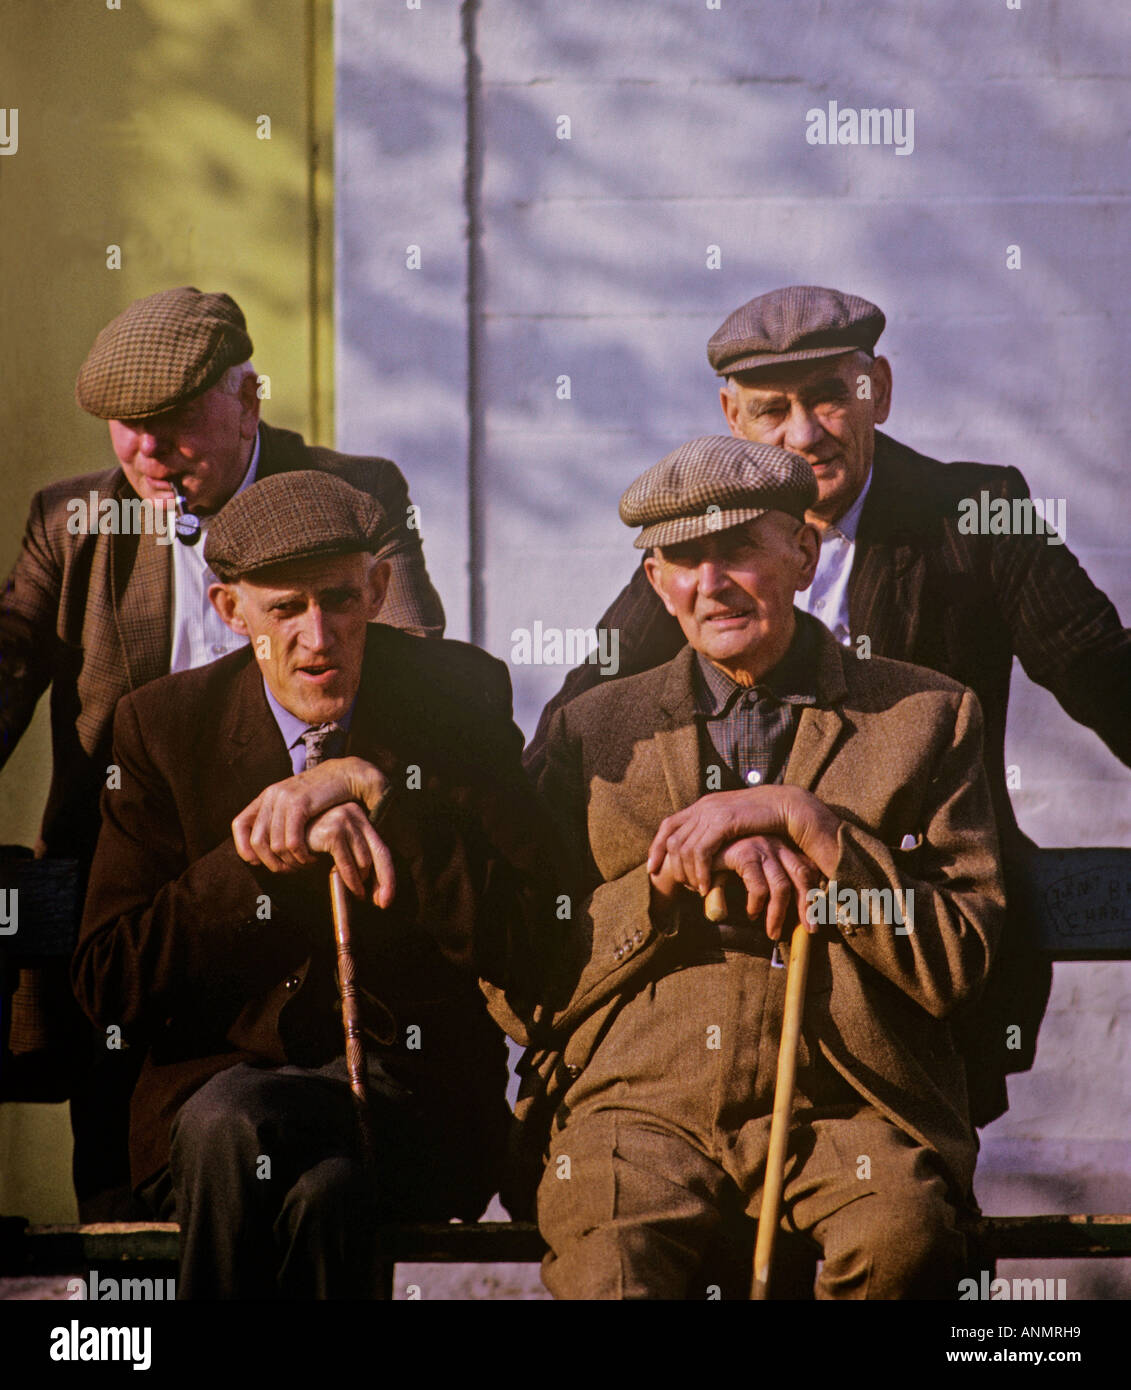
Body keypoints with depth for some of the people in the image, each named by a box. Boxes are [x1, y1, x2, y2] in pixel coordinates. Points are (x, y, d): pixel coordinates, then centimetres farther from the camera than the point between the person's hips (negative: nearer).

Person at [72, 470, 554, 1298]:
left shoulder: (460, 696, 2)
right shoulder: (165, 724, 5)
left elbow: (526, 942, -8)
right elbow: (110, 987, -2)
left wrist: (370, 788, -17)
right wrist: (277, 848, -14)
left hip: (415, 1096, -1)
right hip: (219, 1071, 1)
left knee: (236, 1124, -32)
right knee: (225, 1123, -34)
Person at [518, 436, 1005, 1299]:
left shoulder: (929, 716, 13)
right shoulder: (595, 729, 17)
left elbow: (959, 965, 4)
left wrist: (802, 822, -5)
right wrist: (682, 871, -5)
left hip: (850, 1106, 0)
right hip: (640, 1100, 0)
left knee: (903, 1235, -33)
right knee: (606, 1264, -32)